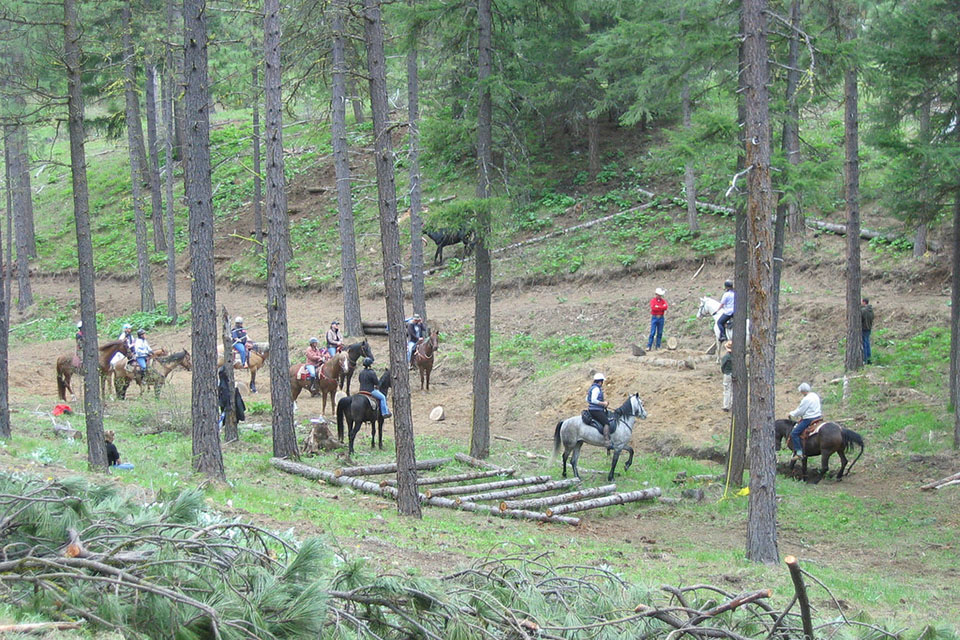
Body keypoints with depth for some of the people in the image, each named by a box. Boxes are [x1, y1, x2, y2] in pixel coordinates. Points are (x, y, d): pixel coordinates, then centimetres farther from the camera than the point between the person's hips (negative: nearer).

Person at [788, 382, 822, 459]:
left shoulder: (806, 399, -20)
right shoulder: (816, 396, 9)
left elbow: (800, 411, -15)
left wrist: (792, 414, 2)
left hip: (809, 419, -10)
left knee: (794, 433, -8)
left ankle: (799, 452, -12)